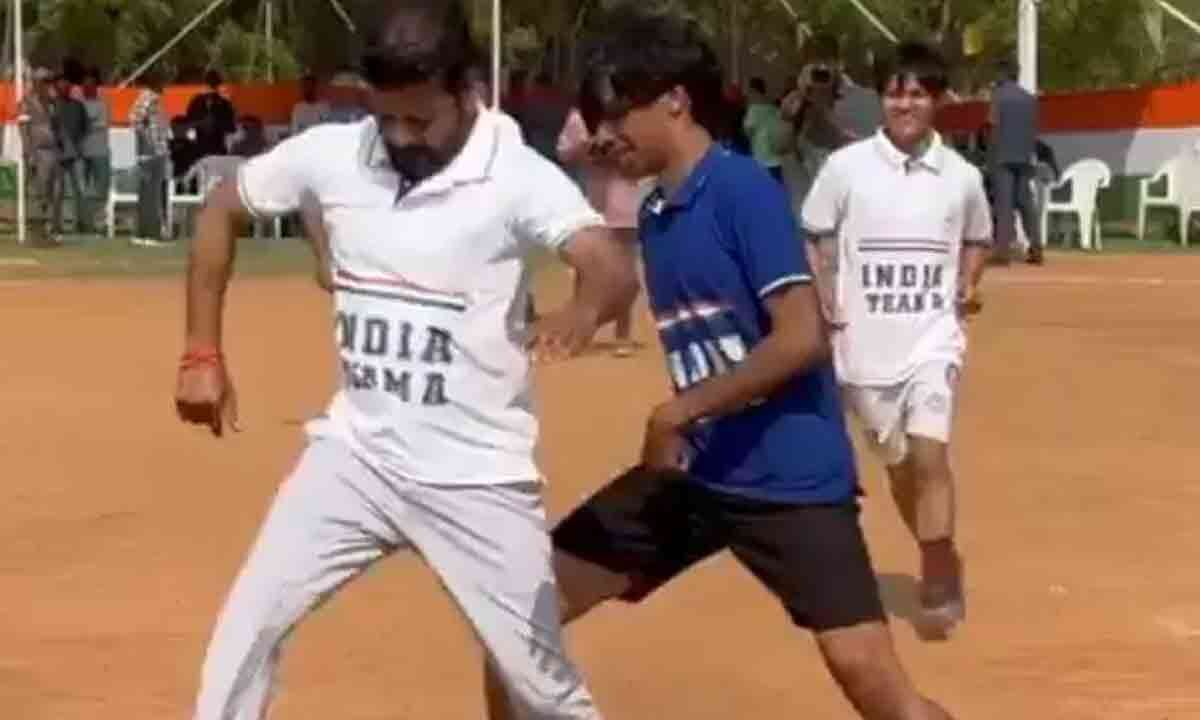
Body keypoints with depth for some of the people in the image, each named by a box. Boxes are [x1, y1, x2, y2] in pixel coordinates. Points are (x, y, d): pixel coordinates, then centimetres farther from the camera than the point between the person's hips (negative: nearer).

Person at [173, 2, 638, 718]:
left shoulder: (518, 175, -18)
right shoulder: (332, 154, -5)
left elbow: (613, 268, -35)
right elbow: (222, 212, 11)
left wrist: (583, 309, -60)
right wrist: (204, 354, 5)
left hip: (476, 475, -3)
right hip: (355, 456, 4)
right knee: (248, 627, 0)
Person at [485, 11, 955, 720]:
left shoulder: (742, 188, -15)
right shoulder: (654, 213, 9)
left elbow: (803, 339, -23)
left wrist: (678, 411, -18)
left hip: (791, 478, -8)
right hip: (694, 471, 8)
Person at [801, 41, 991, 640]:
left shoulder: (962, 176, 0)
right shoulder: (846, 167, -5)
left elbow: (977, 239, 18)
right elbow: (815, 237, 5)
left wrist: (969, 284, 1)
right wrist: (824, 300, -6)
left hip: (933, 337, -1)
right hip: (866, 341, 1)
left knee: (929, 453, -18)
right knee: (897, 462, 13)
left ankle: (936, 581, -7)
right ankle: (943, 567, 34)